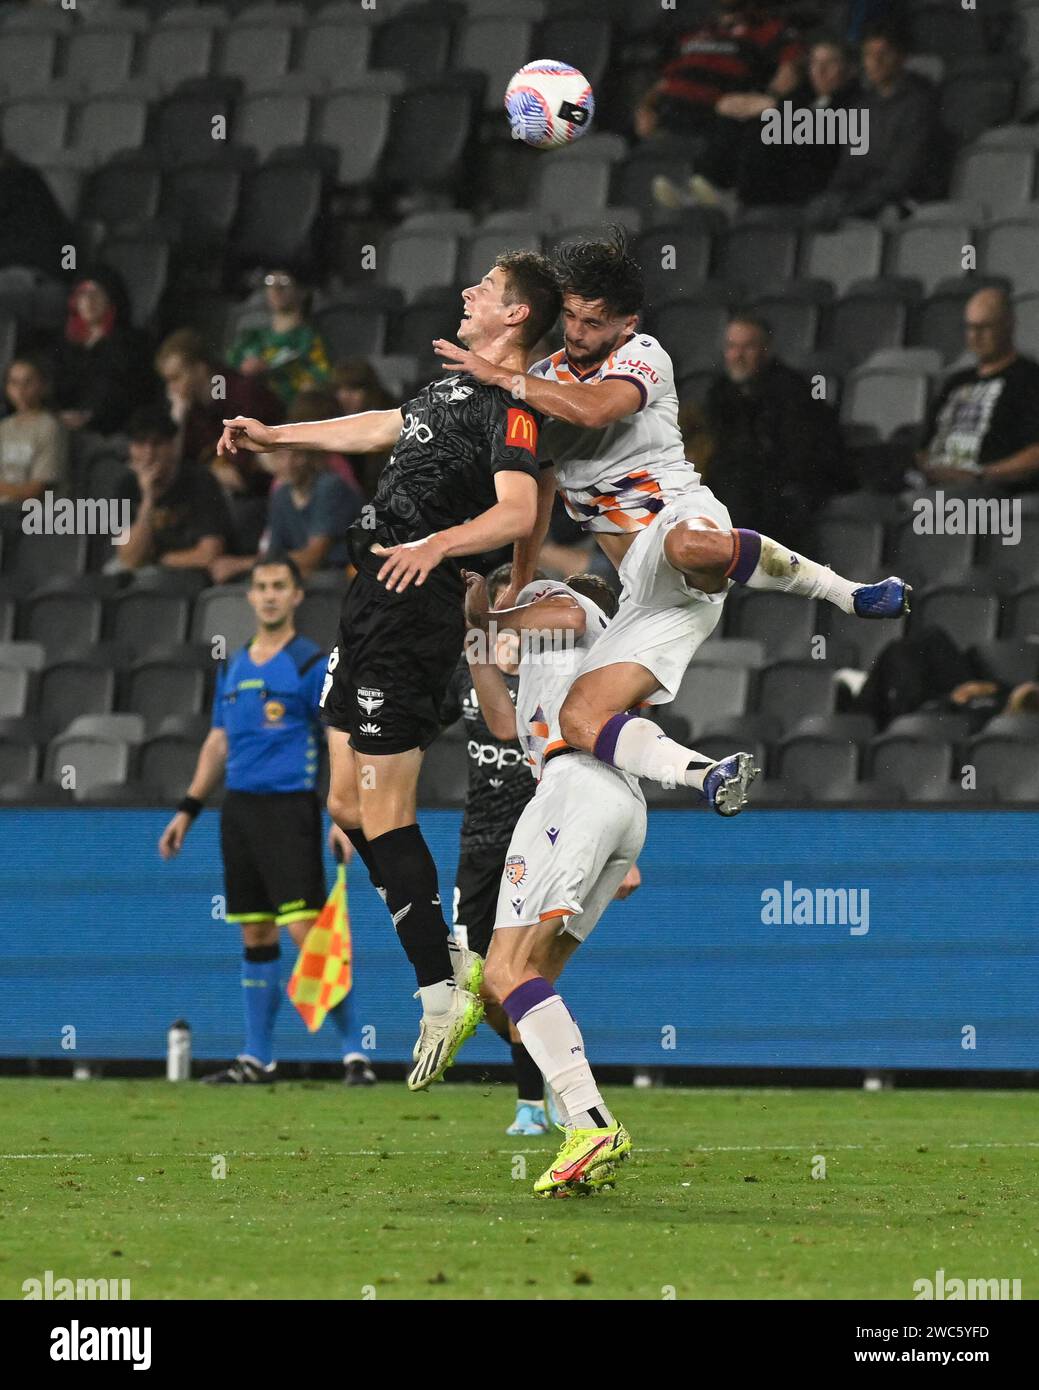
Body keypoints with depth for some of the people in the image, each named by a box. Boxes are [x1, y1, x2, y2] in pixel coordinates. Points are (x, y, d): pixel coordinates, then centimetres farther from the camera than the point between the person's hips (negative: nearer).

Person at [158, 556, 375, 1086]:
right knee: (255, 937, 8)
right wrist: (188, 810, 18)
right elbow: (217, 744, 22)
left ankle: (353, 1053, -10)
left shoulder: (312, 665, -4)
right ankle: (257, 1058, 13)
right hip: (239, 809, 6)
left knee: (306, 932, -13)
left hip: (289, 808, -6)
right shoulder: (234, 667, 15)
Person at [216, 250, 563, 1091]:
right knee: (348, 809, 13)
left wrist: (438, 543, -41)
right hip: (375, 606, 10)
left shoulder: (512, 405, -12)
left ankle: (442, 999, -5)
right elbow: (378, 429, 34)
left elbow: (519, 511, -27)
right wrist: (271, 437, 40)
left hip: (412, 611, -10)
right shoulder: (459, 385, 19)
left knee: (383, 818, -10)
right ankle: (453, 966, 17)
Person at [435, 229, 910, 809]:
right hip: (648, 591, 6)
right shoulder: (544, 381, 18)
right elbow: (537, 496, 30)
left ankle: (850, 594, -28)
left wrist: (497, 375, -17)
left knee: (688, 544, -46)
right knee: (581, 721, -16)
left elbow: (594, 409, -23)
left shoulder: (642, 354, 0)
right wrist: (515, 593, 28)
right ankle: (710, 777, -28)